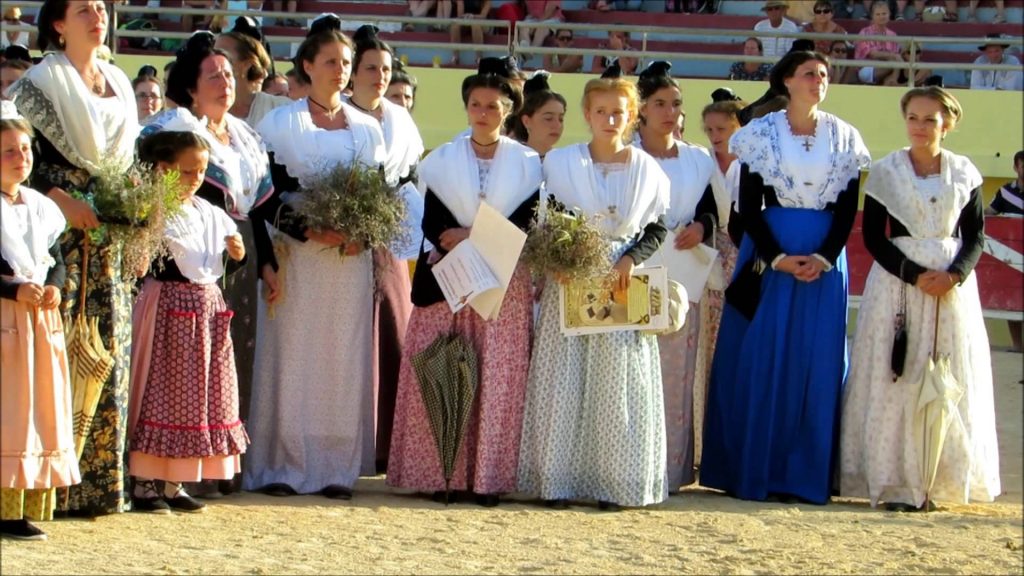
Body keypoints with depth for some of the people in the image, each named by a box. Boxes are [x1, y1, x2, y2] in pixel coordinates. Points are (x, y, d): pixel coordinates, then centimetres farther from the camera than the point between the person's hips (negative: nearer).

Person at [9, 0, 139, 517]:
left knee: (108, 357, 5)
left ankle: (100, 482, 10)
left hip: (111, 239, 6)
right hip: (61, 238, -6)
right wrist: (62, 200, -21)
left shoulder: (119, 84, 17)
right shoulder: (38, 84, -3)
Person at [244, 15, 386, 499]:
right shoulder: (280, 124, 2)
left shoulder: (367, 128, 12)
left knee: (344, 362, 2)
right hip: (296, 258, -3)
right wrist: (310, 231, -17)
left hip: (351, 262, 3)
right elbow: (269, 196, -4)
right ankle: (281, 466, 1)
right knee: (292, 358, -3)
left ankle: (335, 468, 6)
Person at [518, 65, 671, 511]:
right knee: (565, 379, -1)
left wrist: (630, 259, -9)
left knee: (620, 383, 0)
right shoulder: (560, 163, 4)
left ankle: (615, 482, 6)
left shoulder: (647, 169, 5)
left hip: (624, 285, 0)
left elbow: (657, 228, 7)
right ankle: (560, 479, 3)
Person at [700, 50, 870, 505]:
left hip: (824, 258, 2)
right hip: (767, 253, -2)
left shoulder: (844, 138, 7)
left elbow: (848, 209, 5)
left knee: (815, 364, 1)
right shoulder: (761, 133, 2)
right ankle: (752, 471, 3)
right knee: (759, 361, -3)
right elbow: (747, 206, -1)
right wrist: (777, 258, -13)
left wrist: (823, 258, -10)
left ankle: (802, 474, 5)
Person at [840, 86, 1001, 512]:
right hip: (898, 283, -2)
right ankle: (896, 483, -3)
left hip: (953, 284, 2)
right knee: (896, 382, -6)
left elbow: (976, 237, 6)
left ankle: (938, 479, 7)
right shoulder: (886, 172, 1)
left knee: (951, 383, 0)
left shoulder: (964, 173, 6)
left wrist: (954, 275, -13)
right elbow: (873, 237, -2)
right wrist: (915, 275, -15)